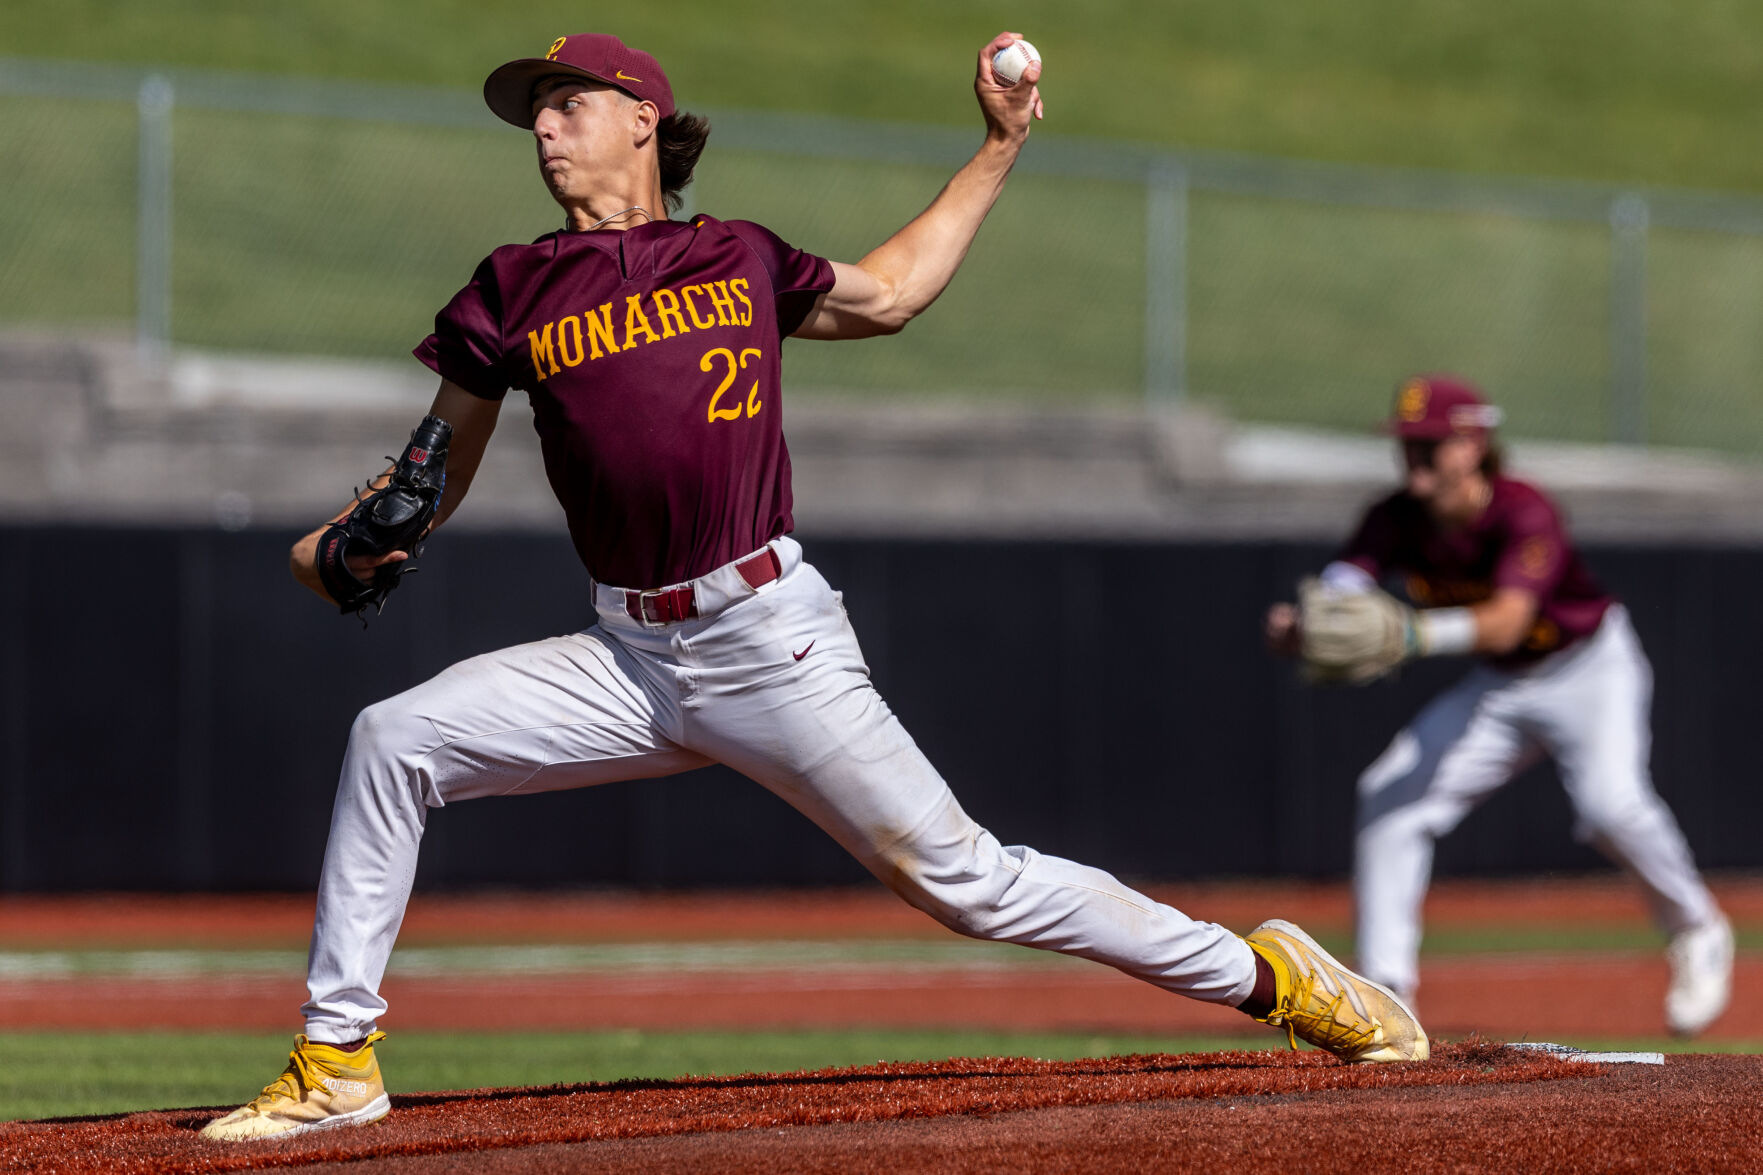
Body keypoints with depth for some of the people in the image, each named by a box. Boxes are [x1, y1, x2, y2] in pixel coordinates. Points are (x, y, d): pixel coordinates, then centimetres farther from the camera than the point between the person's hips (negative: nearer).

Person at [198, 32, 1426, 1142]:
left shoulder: (738, 260, 9)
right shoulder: (515, 292, 9)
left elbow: (887, 292, 25)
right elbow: (438, 473, 12)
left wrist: (1003, 144, 23)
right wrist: (351, 542, -8)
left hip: (773, 640, -3)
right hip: (631, 663, 3)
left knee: (964, 878, -8)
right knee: (393, 741, -11)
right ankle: (338, 1060, -2)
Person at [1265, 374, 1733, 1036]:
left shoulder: (1525, 513, -29)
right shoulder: (1399, 519, -14)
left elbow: (1507, 622, -43)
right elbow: (1341, 588, -28)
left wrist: (1420, 634, -61)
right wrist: (1297, 628, -52)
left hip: (1590, 671, -5)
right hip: (1498, 690, 5)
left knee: (1611, 802, -29)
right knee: (1391, 796, -11)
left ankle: (1696, 933, -2)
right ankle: (1384, 988, -4)